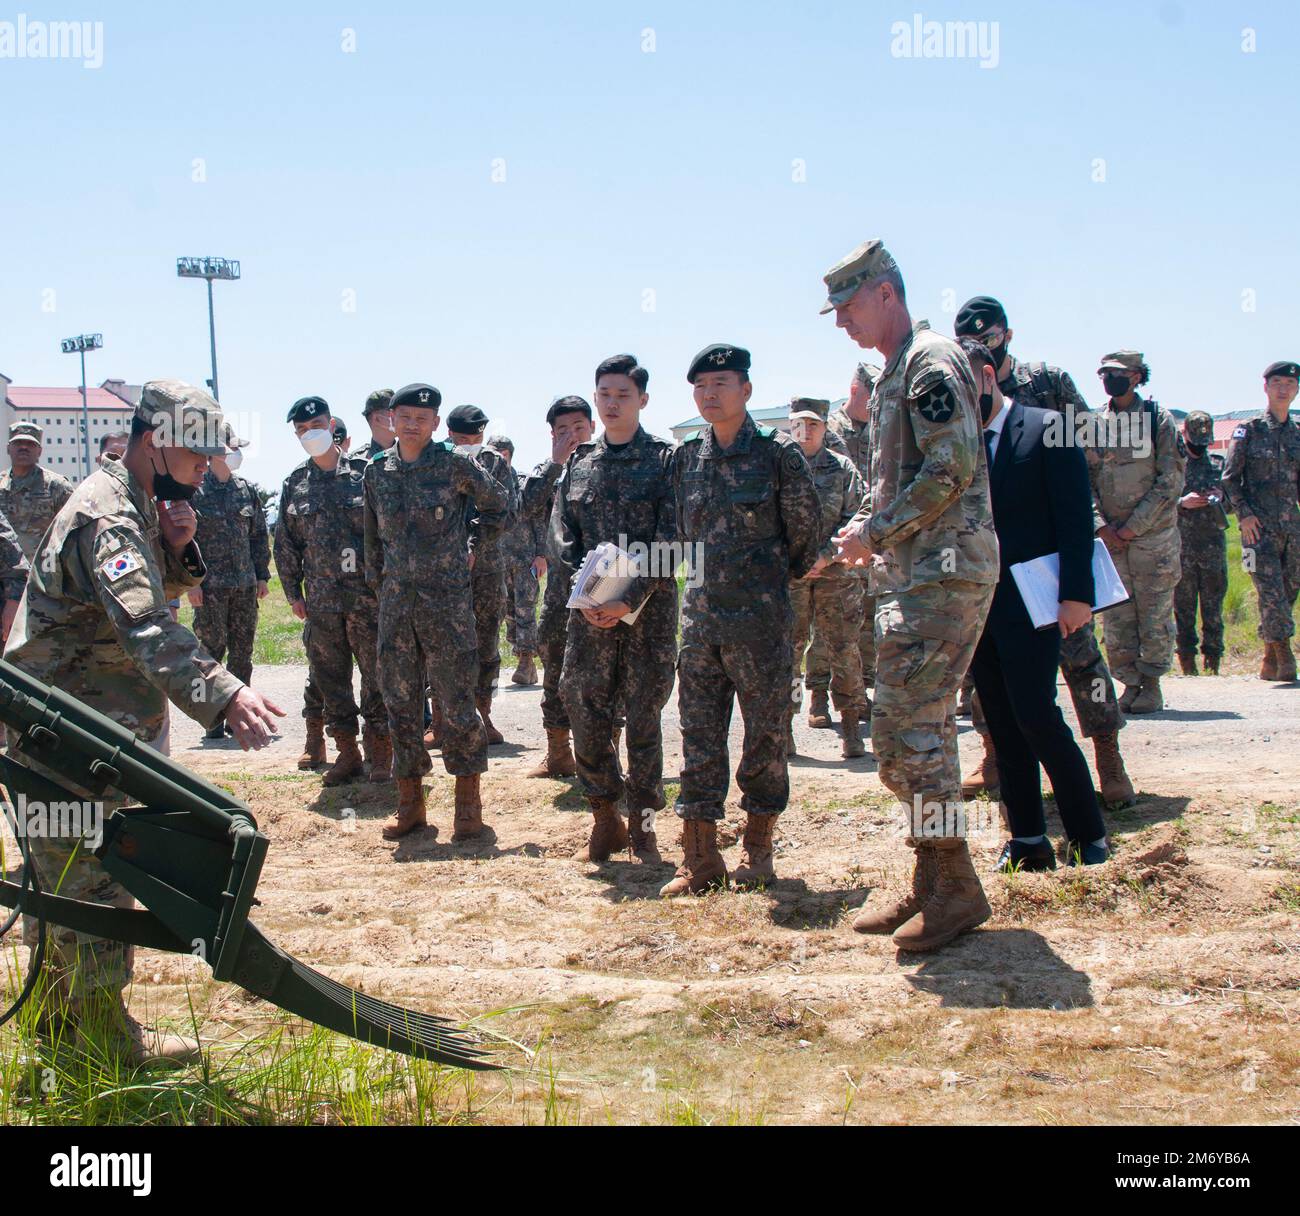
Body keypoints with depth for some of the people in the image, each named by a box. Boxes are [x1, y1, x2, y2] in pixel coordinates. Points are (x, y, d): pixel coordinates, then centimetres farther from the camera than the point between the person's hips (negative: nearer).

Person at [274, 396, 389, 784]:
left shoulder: (363, 473, 0)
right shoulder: (294, 484, 10)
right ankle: (347, 752, 16)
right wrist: (292, 591, 10)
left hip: (368, 594, -4)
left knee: (377, 676, -2)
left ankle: (379, 753, 7)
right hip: (321, 599, 4)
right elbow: (285, 543, 14)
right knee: (329, 679, 7)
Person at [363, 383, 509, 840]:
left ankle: (468, 803, 9)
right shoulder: (376, 471, 7)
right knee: (400, 703, 7)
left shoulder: (455, 463, -4)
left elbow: (498, 504, 11)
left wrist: (470, 545, 7)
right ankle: (410, 802, 18)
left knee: (456, 703, -2)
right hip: (395, 600, 4)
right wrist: (377, 584, 16)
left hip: (447, 598, -4)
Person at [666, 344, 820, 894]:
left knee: (765, 734, 4)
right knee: (699, 736, 3)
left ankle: (758, 849, 17)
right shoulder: (685, 458, 8)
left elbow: (805, 531, 2)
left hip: (761, 620, -4)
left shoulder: (778, 453, -4)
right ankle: (699, 857, 8)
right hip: (700, 616, 4)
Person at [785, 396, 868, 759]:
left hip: (835, 573, 1)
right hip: (788, 575, 0)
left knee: (844, 650, 1)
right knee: (787, 650, 0)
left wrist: (825, 556, -11)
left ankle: (850, 729, 10)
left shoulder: (842, 468, 8)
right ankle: (784, 727, 8)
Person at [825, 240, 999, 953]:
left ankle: (955, 890, -3)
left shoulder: (930, 361, -10)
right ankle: (931, 886, 19)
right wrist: (865, 528, 10)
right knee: (902, 733, 11)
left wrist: (875, 531, -14)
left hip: (943, 572, -10)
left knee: (914, 728, -12)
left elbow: (951, 470, -20)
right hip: (907, 575, 10)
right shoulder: (892, 375, 21)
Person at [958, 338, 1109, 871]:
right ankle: (1027, 839, 14)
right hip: (974, 602, 6)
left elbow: (1076, 516, -9)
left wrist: (1076, 594, -16)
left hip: (1029, 602, -6)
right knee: (1002, 724, 7)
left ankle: (1088, 836, 2)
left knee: (1036, 715, -11)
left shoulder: (1047, 428, -4)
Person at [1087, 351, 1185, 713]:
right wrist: (1101, 527, -7)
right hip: (1109, 537, 3)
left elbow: (1170, 482, -7)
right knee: (1115, 617, 2)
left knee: (1155, 614, 0)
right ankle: (1130, 683, 11)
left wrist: (1132, 527, -12)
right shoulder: (1094, 425, 8)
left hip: (1154, 534, -3)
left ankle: (1152, 685, 8)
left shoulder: (1159, 421, -1)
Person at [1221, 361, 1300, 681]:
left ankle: (1269, 661, 16)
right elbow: (1230, 478, 0)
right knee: (1271, 593, -13)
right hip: (1259, 527, -4)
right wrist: (1244, 513, -11)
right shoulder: (1248, 431, 2)